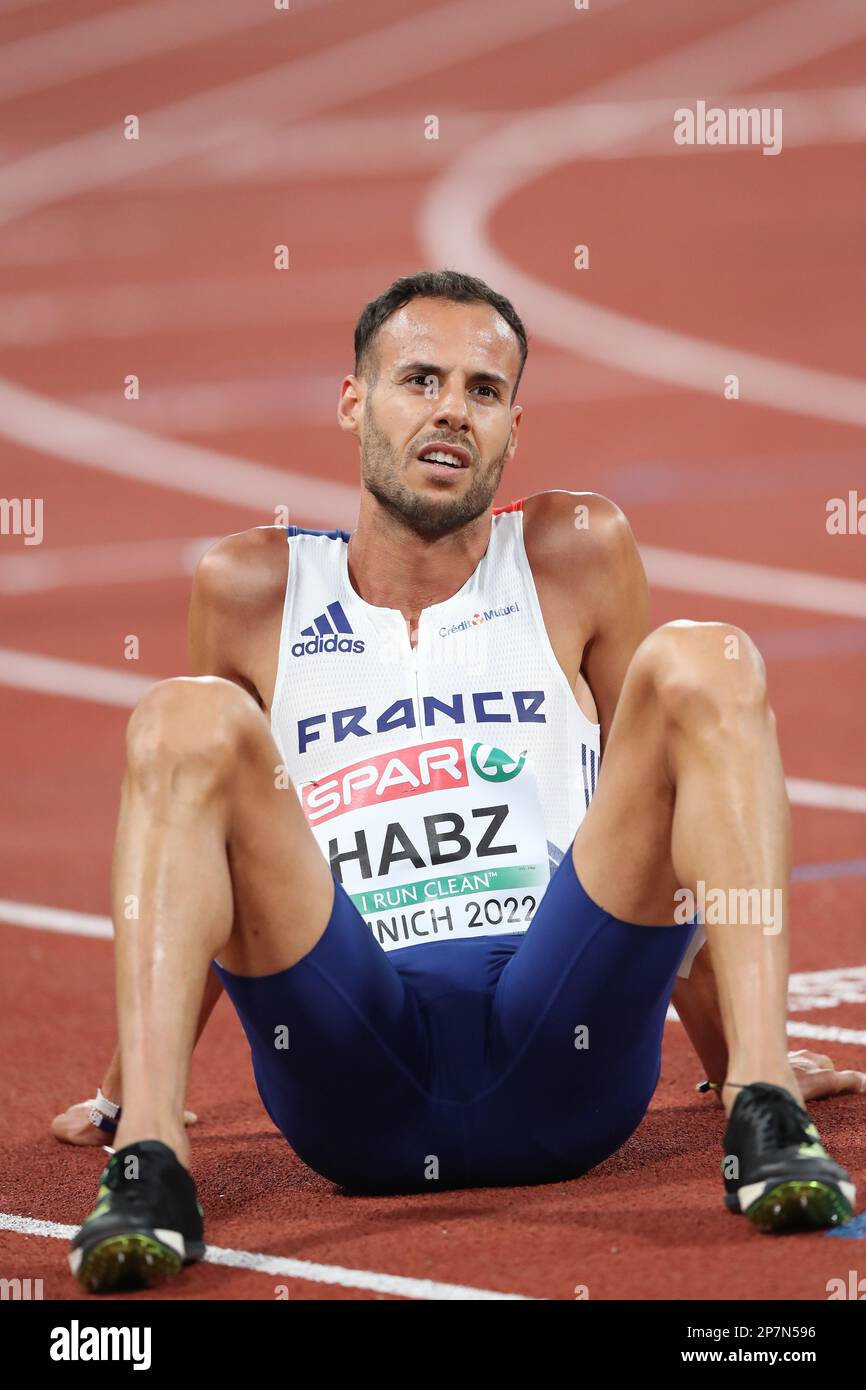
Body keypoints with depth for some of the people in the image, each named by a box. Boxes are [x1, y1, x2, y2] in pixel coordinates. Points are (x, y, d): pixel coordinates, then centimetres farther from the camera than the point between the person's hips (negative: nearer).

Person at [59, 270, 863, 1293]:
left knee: (704, 663, -15)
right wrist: (120, 1093, 30)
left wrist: (731, 1059, 29)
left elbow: (657, 797, 24)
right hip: (349, 1070, 0)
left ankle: (761, 1112, -30)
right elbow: (210, 877, 25)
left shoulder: (575, 553, 13)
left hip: (560, 1060, 0)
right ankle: (147, 1156, -36)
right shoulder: (255, 590, 13)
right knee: (188, 721, -20)